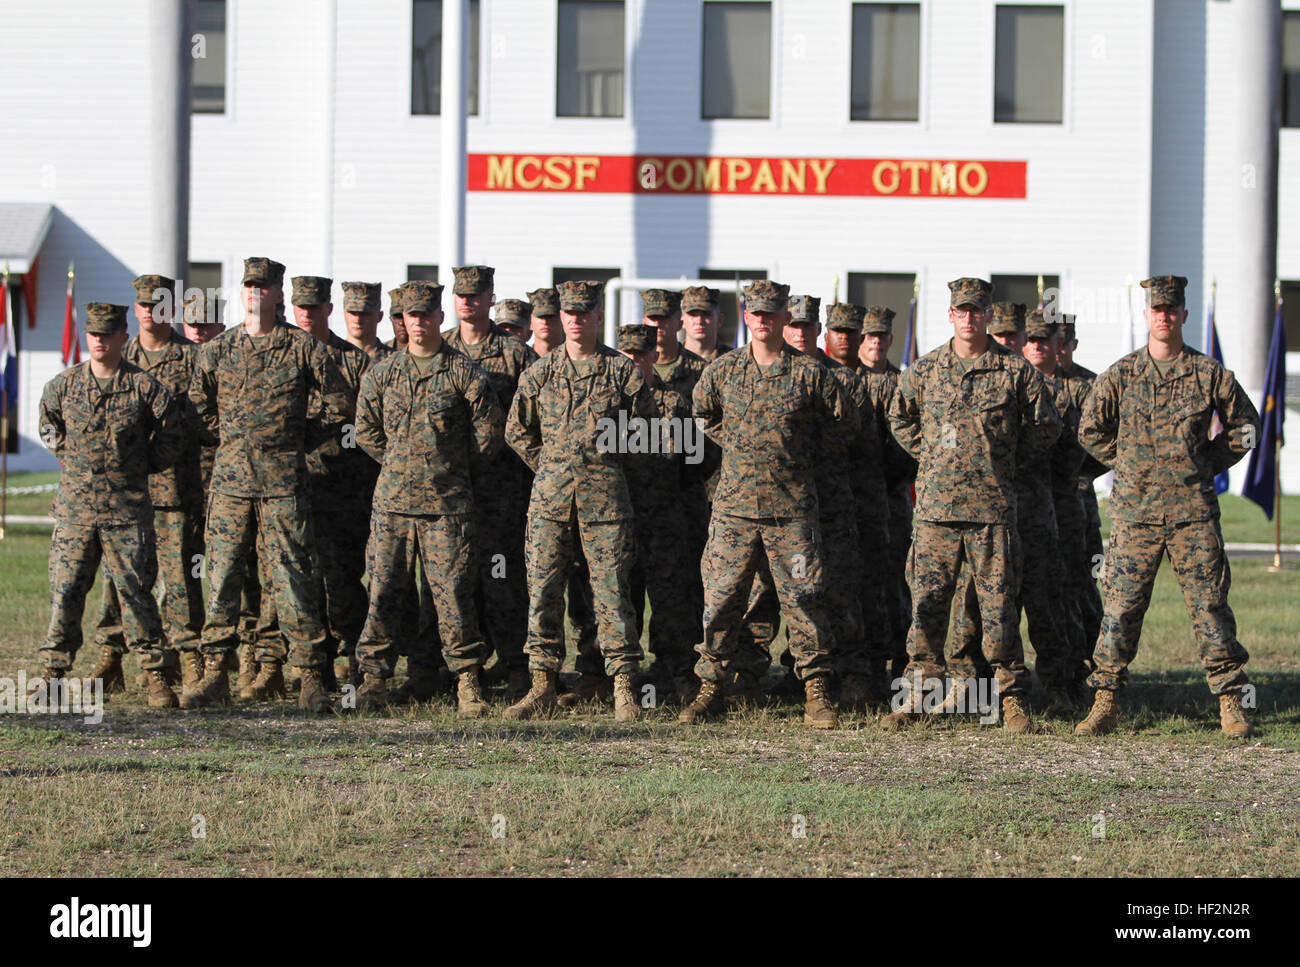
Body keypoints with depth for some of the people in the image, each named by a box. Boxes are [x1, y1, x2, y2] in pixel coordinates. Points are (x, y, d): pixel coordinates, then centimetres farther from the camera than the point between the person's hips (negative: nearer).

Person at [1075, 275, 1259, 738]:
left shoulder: (1209, 374, 3)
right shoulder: (1120, 375, 4)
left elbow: (1244, 425, 15)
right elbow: (1091, 429, 13)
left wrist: (1209, 462, 8)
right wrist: (1129, 464, 9)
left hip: (1193, 510, 0)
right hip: (1135, 511, 0)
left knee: (1210, 606, 0)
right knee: (1121, 606, 0)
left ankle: (1231, 703, 6)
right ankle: (1104, 704, 4)